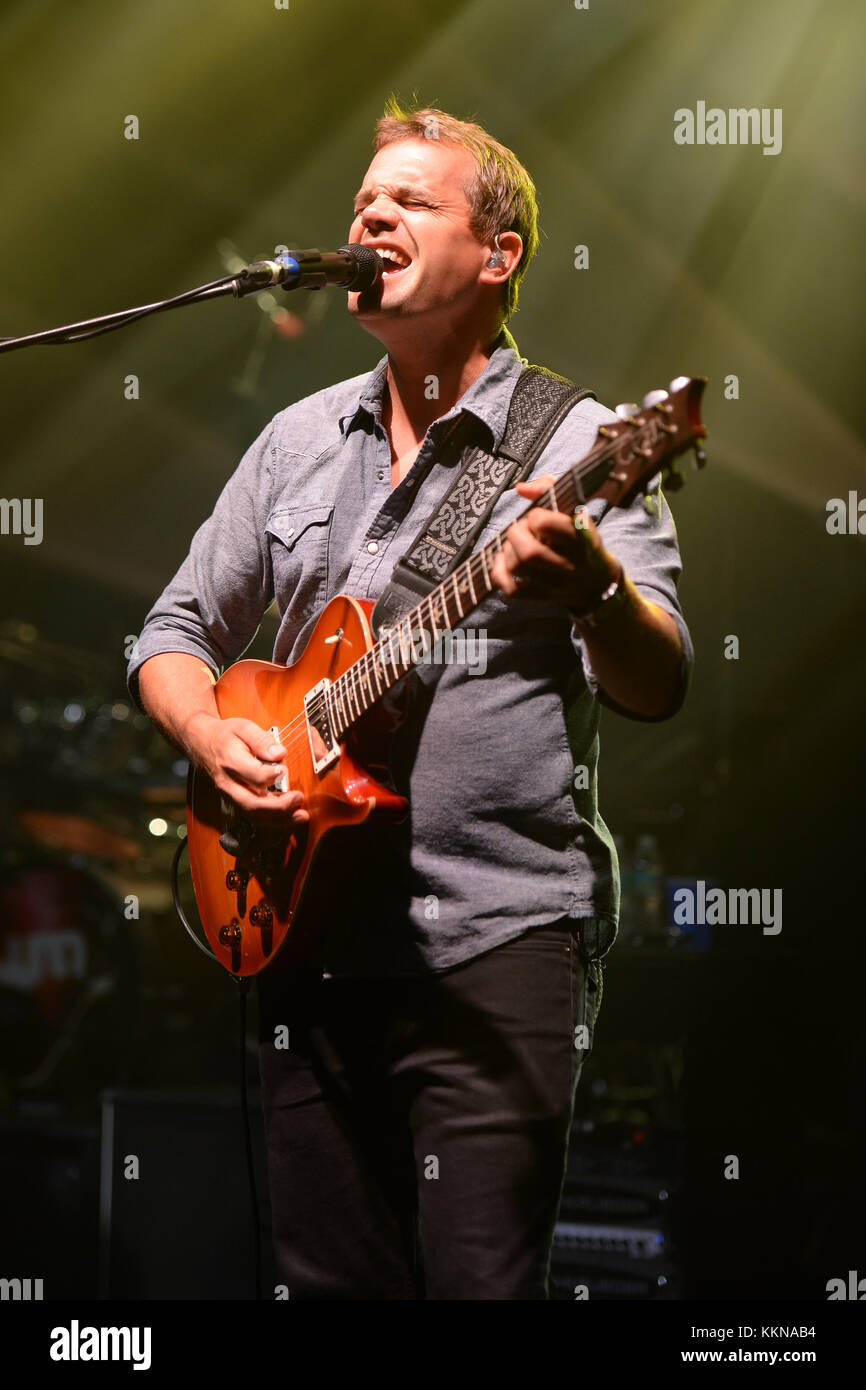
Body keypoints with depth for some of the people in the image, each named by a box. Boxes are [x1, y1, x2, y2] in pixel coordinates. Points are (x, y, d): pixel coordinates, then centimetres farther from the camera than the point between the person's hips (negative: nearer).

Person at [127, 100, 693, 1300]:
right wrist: (211, 736, -3)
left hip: (496, 941, -5)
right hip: (307, 938, 5)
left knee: (480, 1277, -7)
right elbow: (176, 635, 19)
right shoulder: (299, 441, 14)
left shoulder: (577, 446, -3)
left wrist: (592, 589, -36)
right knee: (326, 1278, 11)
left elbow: (657, 687, -14)